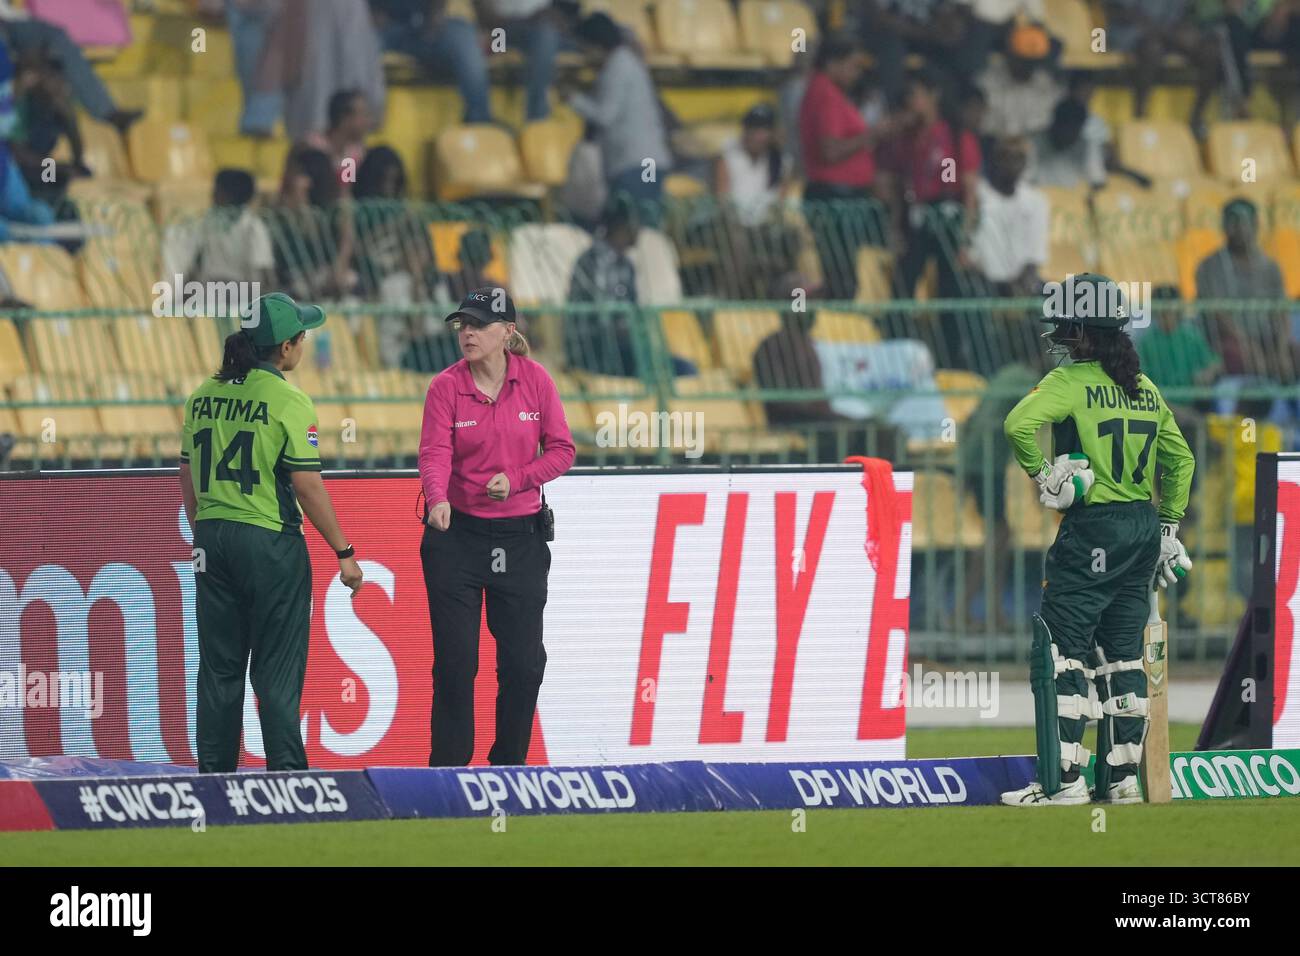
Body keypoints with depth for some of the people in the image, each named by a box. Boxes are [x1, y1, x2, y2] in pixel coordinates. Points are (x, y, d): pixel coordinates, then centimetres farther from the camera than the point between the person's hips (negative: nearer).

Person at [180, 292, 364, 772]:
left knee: (219, 668, 10)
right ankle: (285, 771, -1)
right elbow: (307, 484, -13)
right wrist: (344, 553, -6)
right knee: (278, 672, -1)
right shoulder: (288, 401, -12)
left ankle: (213, 774, 12)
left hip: (212, 539, 6)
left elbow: (188, 477, 12)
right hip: (270, 542, -6)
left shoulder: (203, 397, 6)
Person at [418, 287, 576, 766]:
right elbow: (435, 453, -18)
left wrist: (516, 480, -16)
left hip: (520, 535, 1)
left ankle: (509, 766, 19)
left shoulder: (534, 380, -2)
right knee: (455, 662, -3)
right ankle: (447, 772, 6)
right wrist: (438, 499, -38)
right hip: (457, 534, -1)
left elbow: (561, 450, 1)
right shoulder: (446, 387, -6)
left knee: (524, 662, 4)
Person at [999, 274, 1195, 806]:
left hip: (1092, 529, -7)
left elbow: (1020, 422, -26)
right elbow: (1179, 460, 17)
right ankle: (1123, 778, 12)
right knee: (1122, 653, 12)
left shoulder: (1071, 381, -9)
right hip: (1143, 528, 7)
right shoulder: (1145, 388, 12)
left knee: (1059, 648, -4)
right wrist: (1168, 527, 21)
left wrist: (1041, 473, -12)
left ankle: (1062, 778, -9)